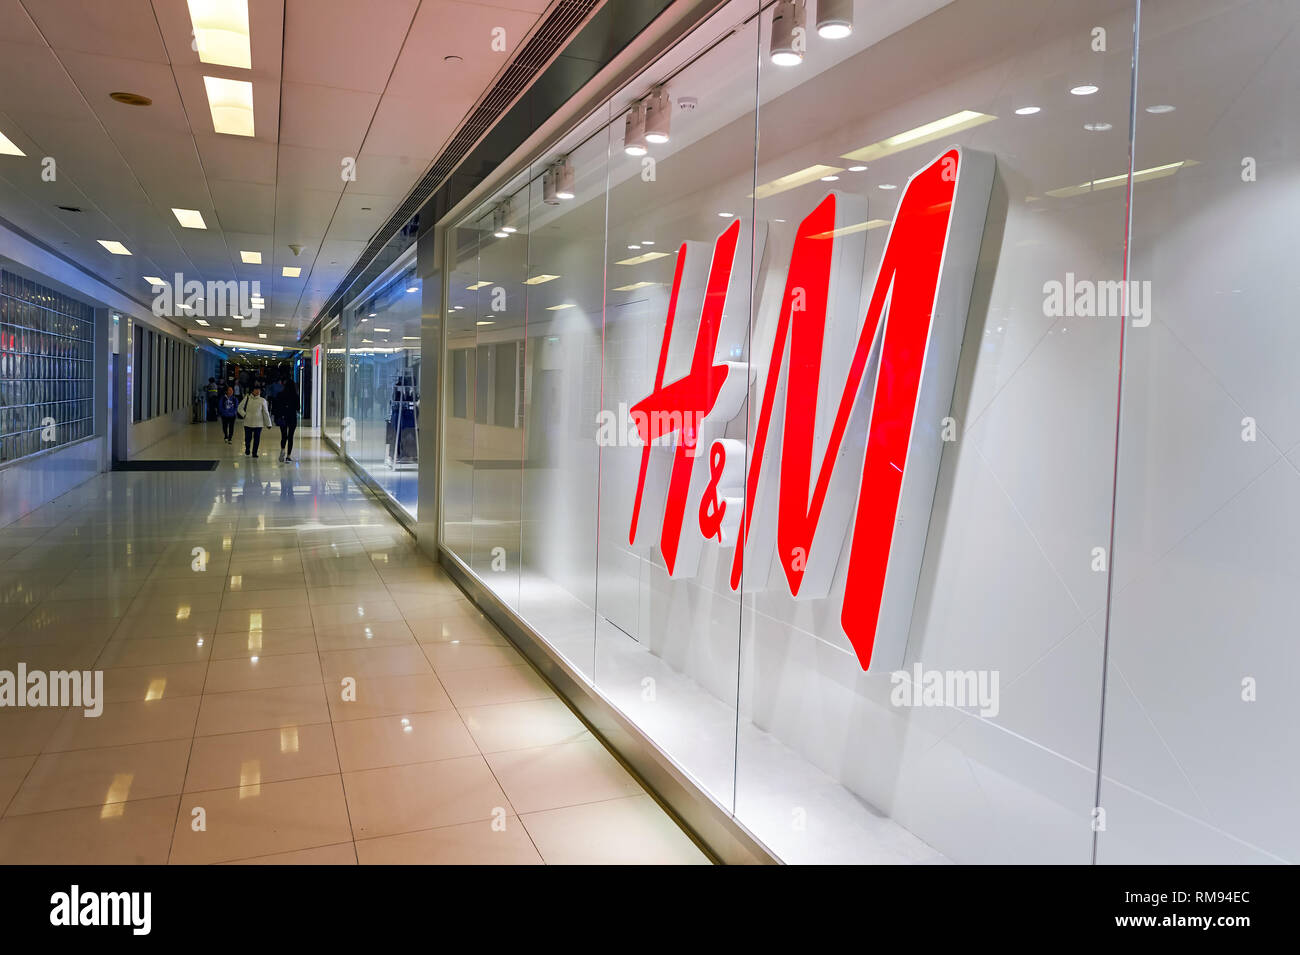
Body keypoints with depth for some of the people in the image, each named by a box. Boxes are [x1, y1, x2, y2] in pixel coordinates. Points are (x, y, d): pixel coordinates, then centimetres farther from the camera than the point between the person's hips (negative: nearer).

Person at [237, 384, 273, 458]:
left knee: (257, 439, 0)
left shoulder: (262, 400, 1)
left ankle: (254, 452, 12)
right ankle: (247, 451, 30)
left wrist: (268, 423, 3)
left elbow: (266, 412, 3)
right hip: (248, 423, 0)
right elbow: (240, 407, 9)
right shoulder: (247, 399, 2)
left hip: (258, 424, 0)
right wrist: (244, 415, -7)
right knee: (248, 438, 8)